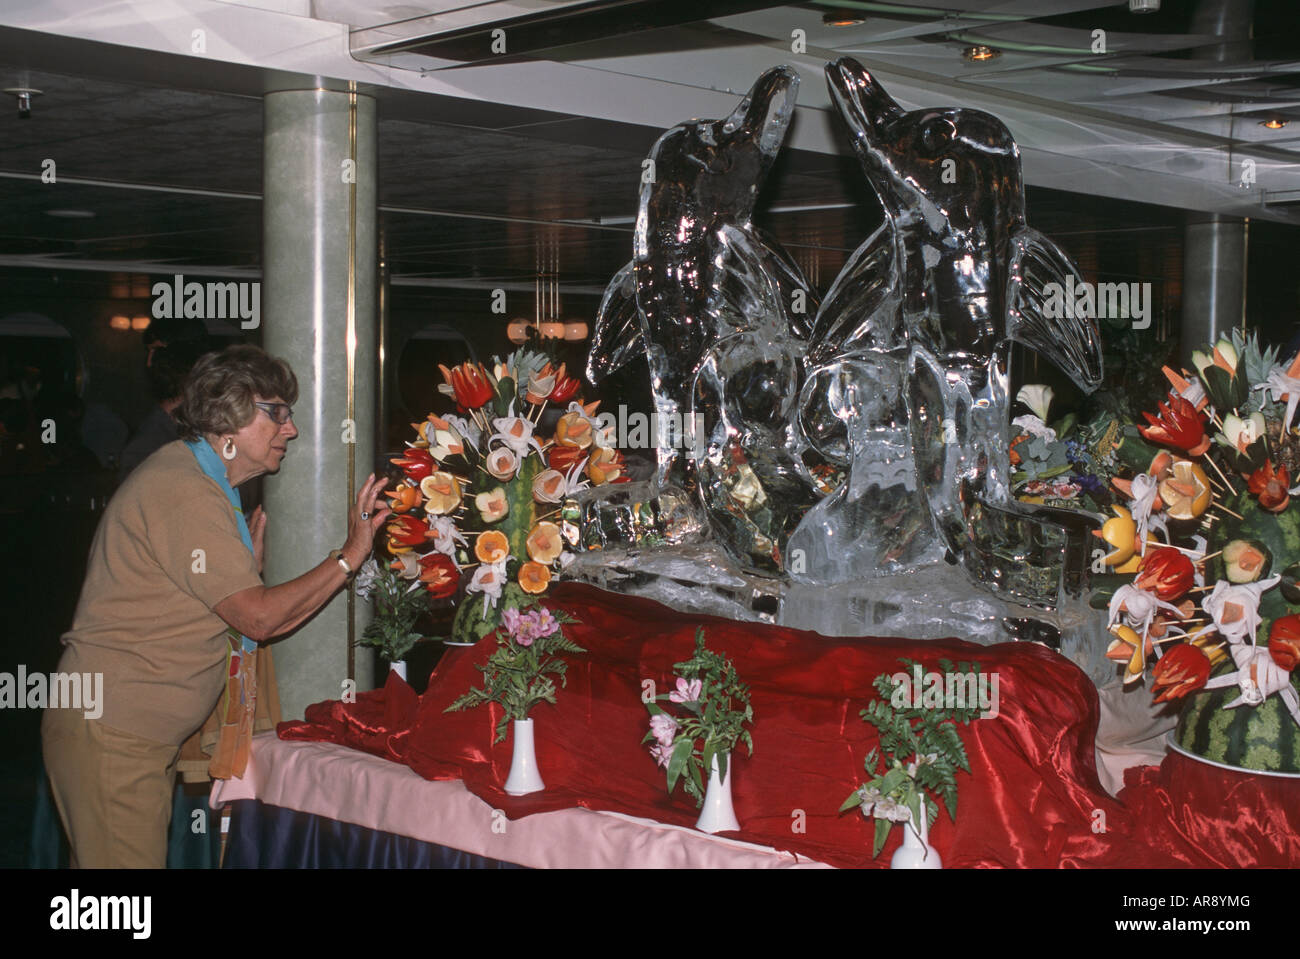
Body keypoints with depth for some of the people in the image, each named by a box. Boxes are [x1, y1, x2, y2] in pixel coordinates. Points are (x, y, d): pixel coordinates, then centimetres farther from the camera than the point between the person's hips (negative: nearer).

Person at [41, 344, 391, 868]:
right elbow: (259, 618, -18)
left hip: (142, 733, 10)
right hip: (111, 732, -10)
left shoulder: (197, 481, 16)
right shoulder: (185, 492, -17)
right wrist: (350, 554, -13)